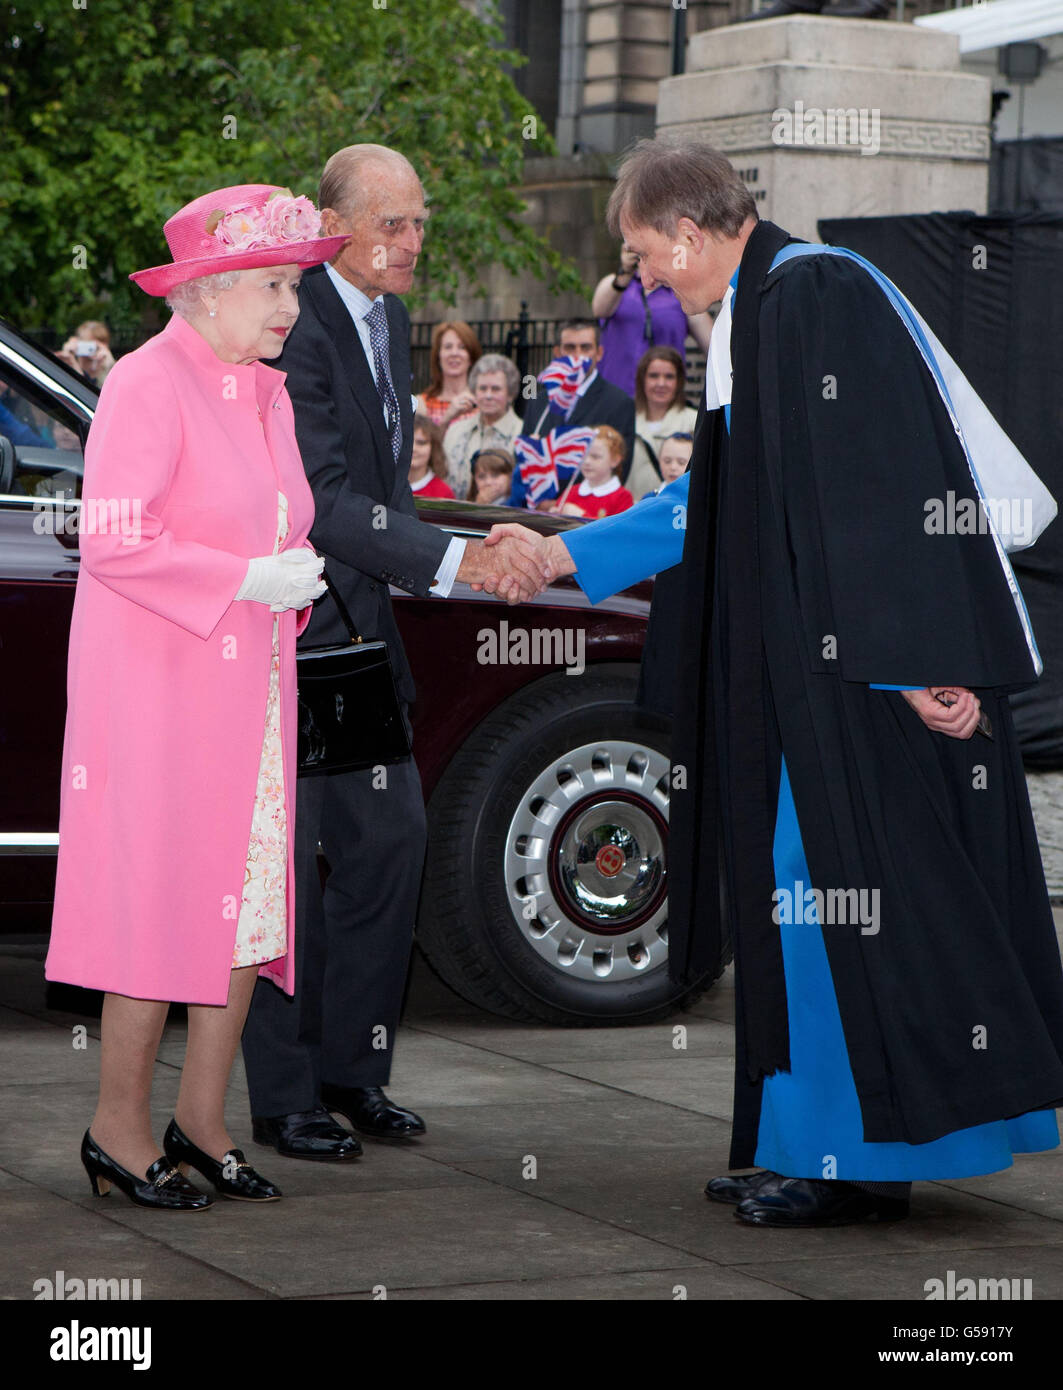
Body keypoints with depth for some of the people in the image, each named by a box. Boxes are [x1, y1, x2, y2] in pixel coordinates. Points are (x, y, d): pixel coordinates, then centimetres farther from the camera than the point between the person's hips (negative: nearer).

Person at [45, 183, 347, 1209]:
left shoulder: (265, 393, 17)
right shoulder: (146, 386, -10)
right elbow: (114, 541, -18)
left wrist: (299, 578, 6)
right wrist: (248, 580, -19)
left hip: (249, 691, 8)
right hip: (157, 690, -8)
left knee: (252, 904, 6)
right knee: (161, 903, -6)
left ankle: (201, 1123, 16)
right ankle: (119, 1132, 4)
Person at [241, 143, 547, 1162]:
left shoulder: (387, 316, 11)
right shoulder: (297, 332, -19)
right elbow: (323, 501, -25)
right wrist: (453, 560, -30)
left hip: (356, 625, 9)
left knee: (390, 838, 10)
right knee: (287, 858, -3)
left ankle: (349, 1068, 21)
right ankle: (282, 1097, 5)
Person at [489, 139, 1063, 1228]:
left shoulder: (819, 296, -14)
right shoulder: (758, 313, 17)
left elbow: (876, 483, -21)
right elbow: (718, 502, 24)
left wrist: (906, 658, -24)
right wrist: (562, 554, 26)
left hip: (863, 674, -10)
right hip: (809, 661, 10)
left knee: (840, 888, -7)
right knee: (806, 882, 11)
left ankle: (861, 1160, 0)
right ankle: (813, 1150, 17)